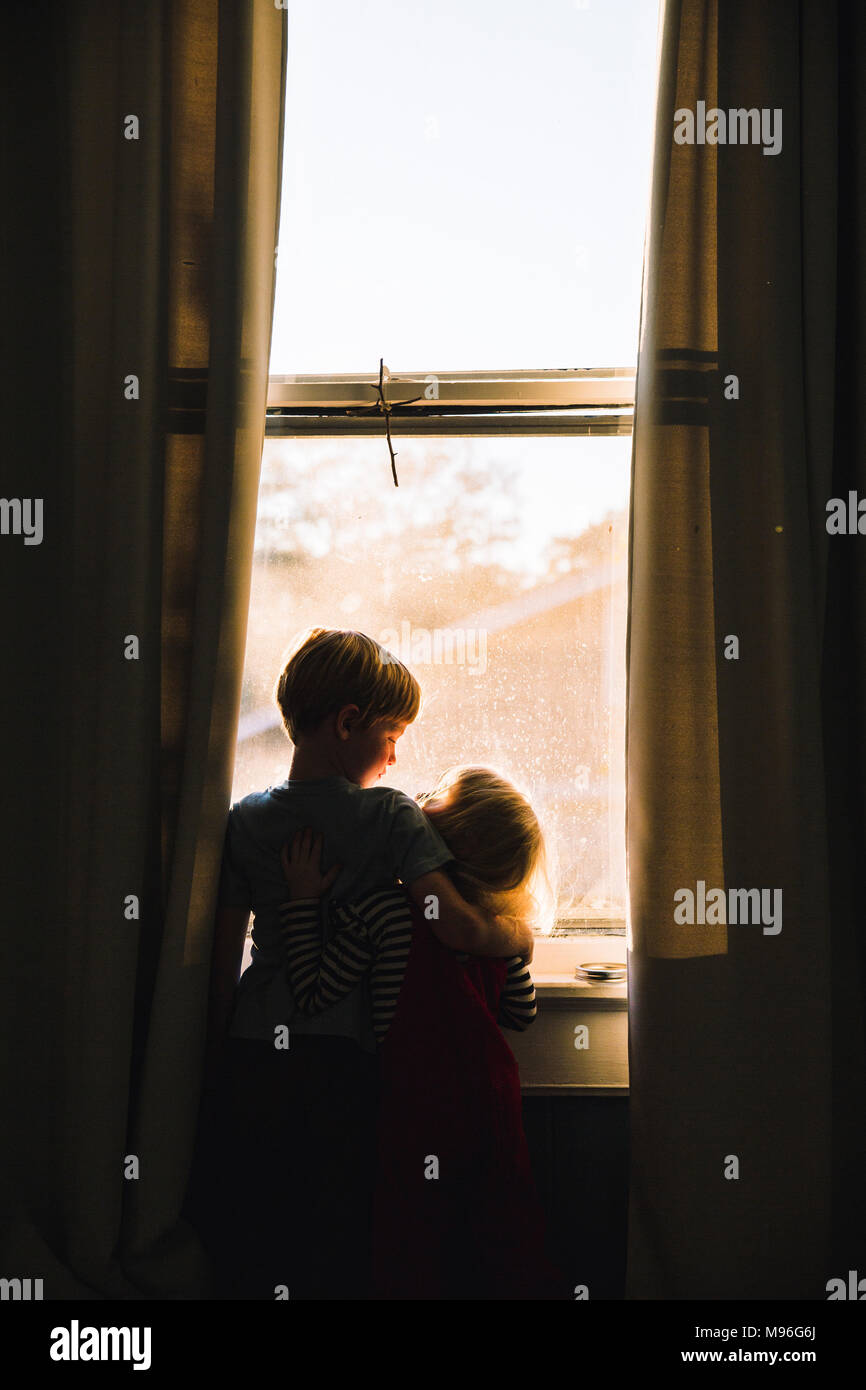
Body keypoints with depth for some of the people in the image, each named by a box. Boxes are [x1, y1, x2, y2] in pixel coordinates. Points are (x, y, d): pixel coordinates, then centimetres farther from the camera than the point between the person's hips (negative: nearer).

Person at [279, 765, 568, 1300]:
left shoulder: (381, 908, -16)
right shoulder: (500, 925, -1)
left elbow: (314, 995, -12)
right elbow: (522, 1012, 11)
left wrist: (302, 901, -9)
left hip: (417, 1104, -4)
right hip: (494, 1094, 4)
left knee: (412, 1259, 10)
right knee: (511, 1249, 17)